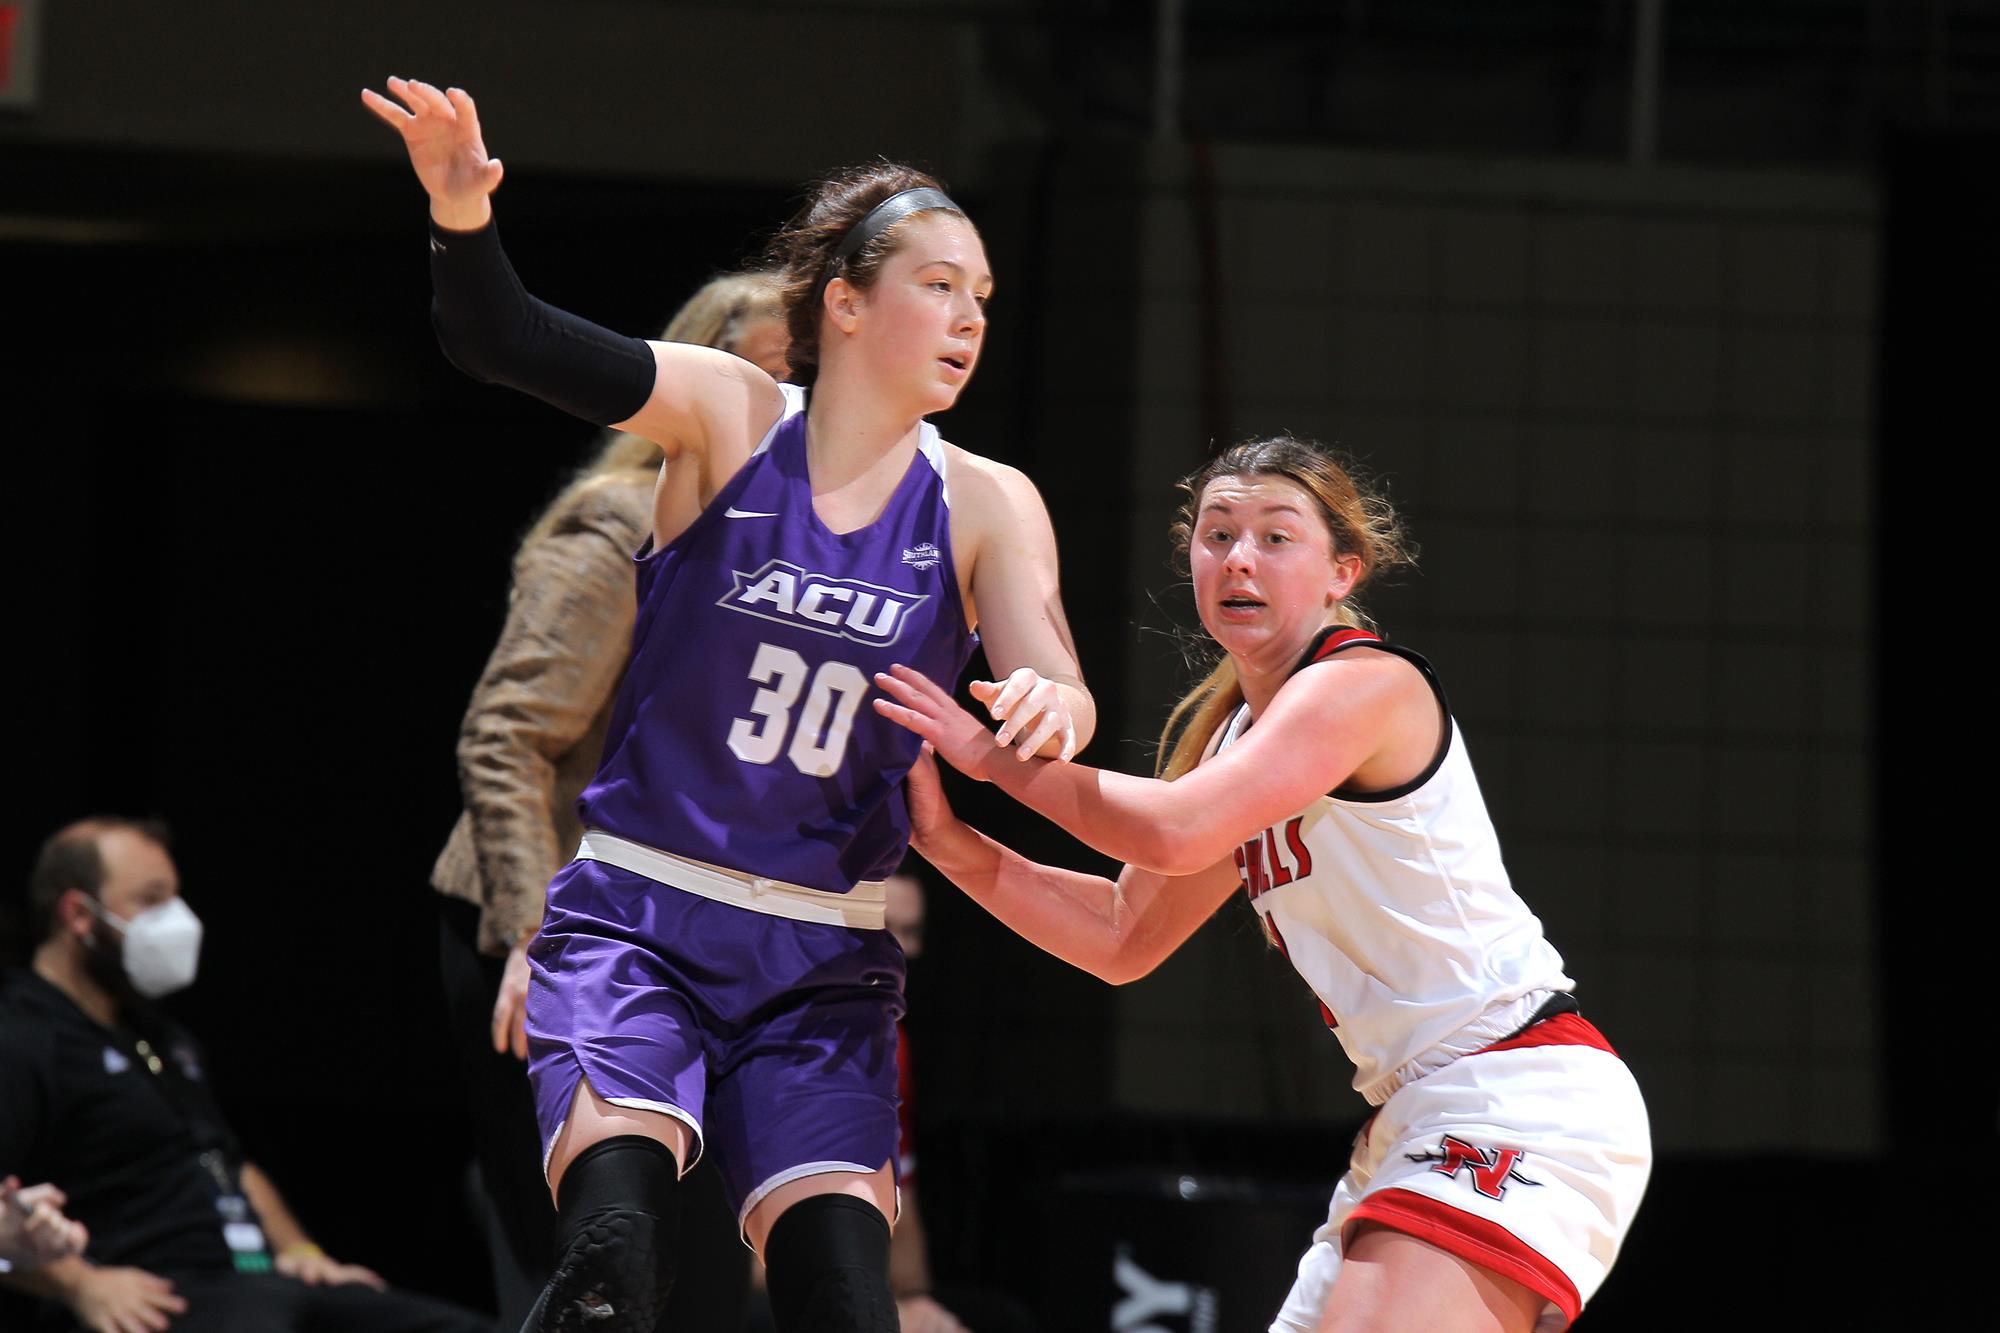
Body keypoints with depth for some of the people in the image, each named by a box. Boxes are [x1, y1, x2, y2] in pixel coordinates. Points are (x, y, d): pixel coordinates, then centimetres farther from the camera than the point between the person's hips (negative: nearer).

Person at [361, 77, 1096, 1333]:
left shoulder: (986, 506, 2)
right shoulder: (725, 418, -3)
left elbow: (1057, 688, -11)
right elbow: (505, 341, -14)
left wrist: (1049, 705, -36)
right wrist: (462, 217, -35)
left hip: (825, 970, 2)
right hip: (638, 918, -2)